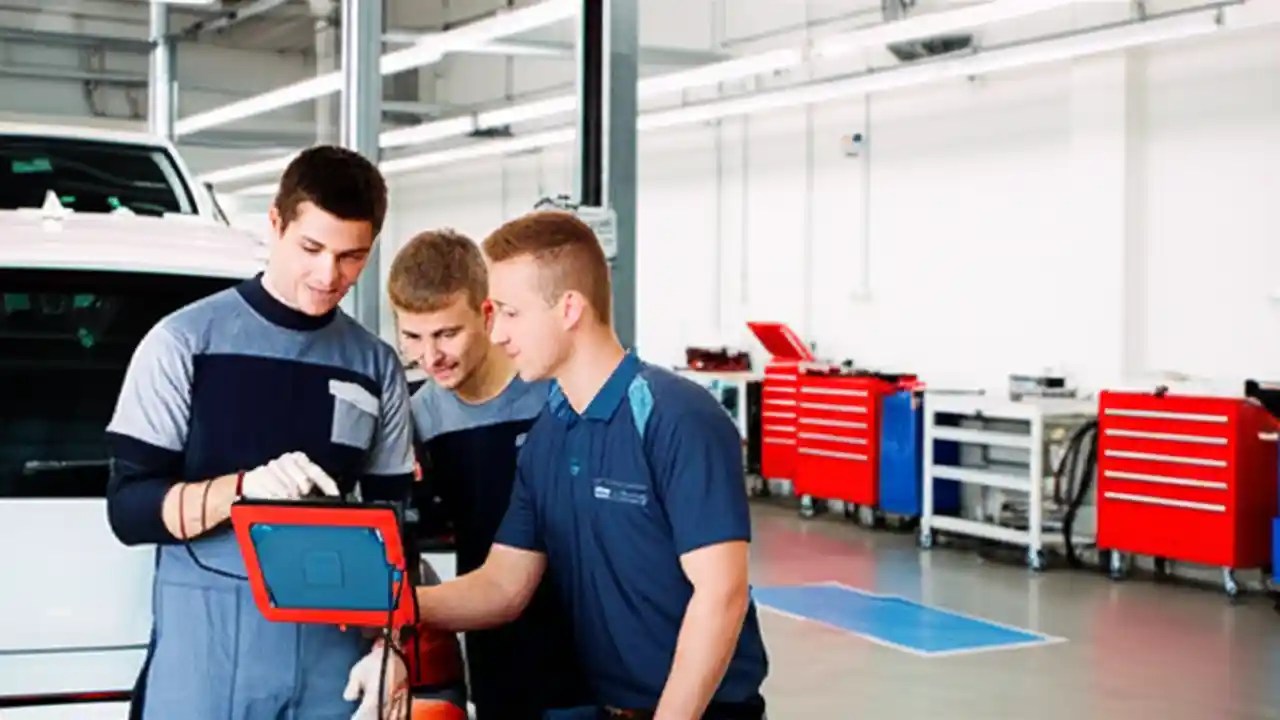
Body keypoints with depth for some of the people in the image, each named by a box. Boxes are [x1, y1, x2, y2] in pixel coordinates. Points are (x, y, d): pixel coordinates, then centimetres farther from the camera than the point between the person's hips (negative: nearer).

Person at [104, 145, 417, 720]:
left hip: (332, 656, 3)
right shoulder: (184, 342, -2)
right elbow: (128, 509, -4)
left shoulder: (376, 366, 7)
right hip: (205, 654, -2)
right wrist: (244, 487, -20)